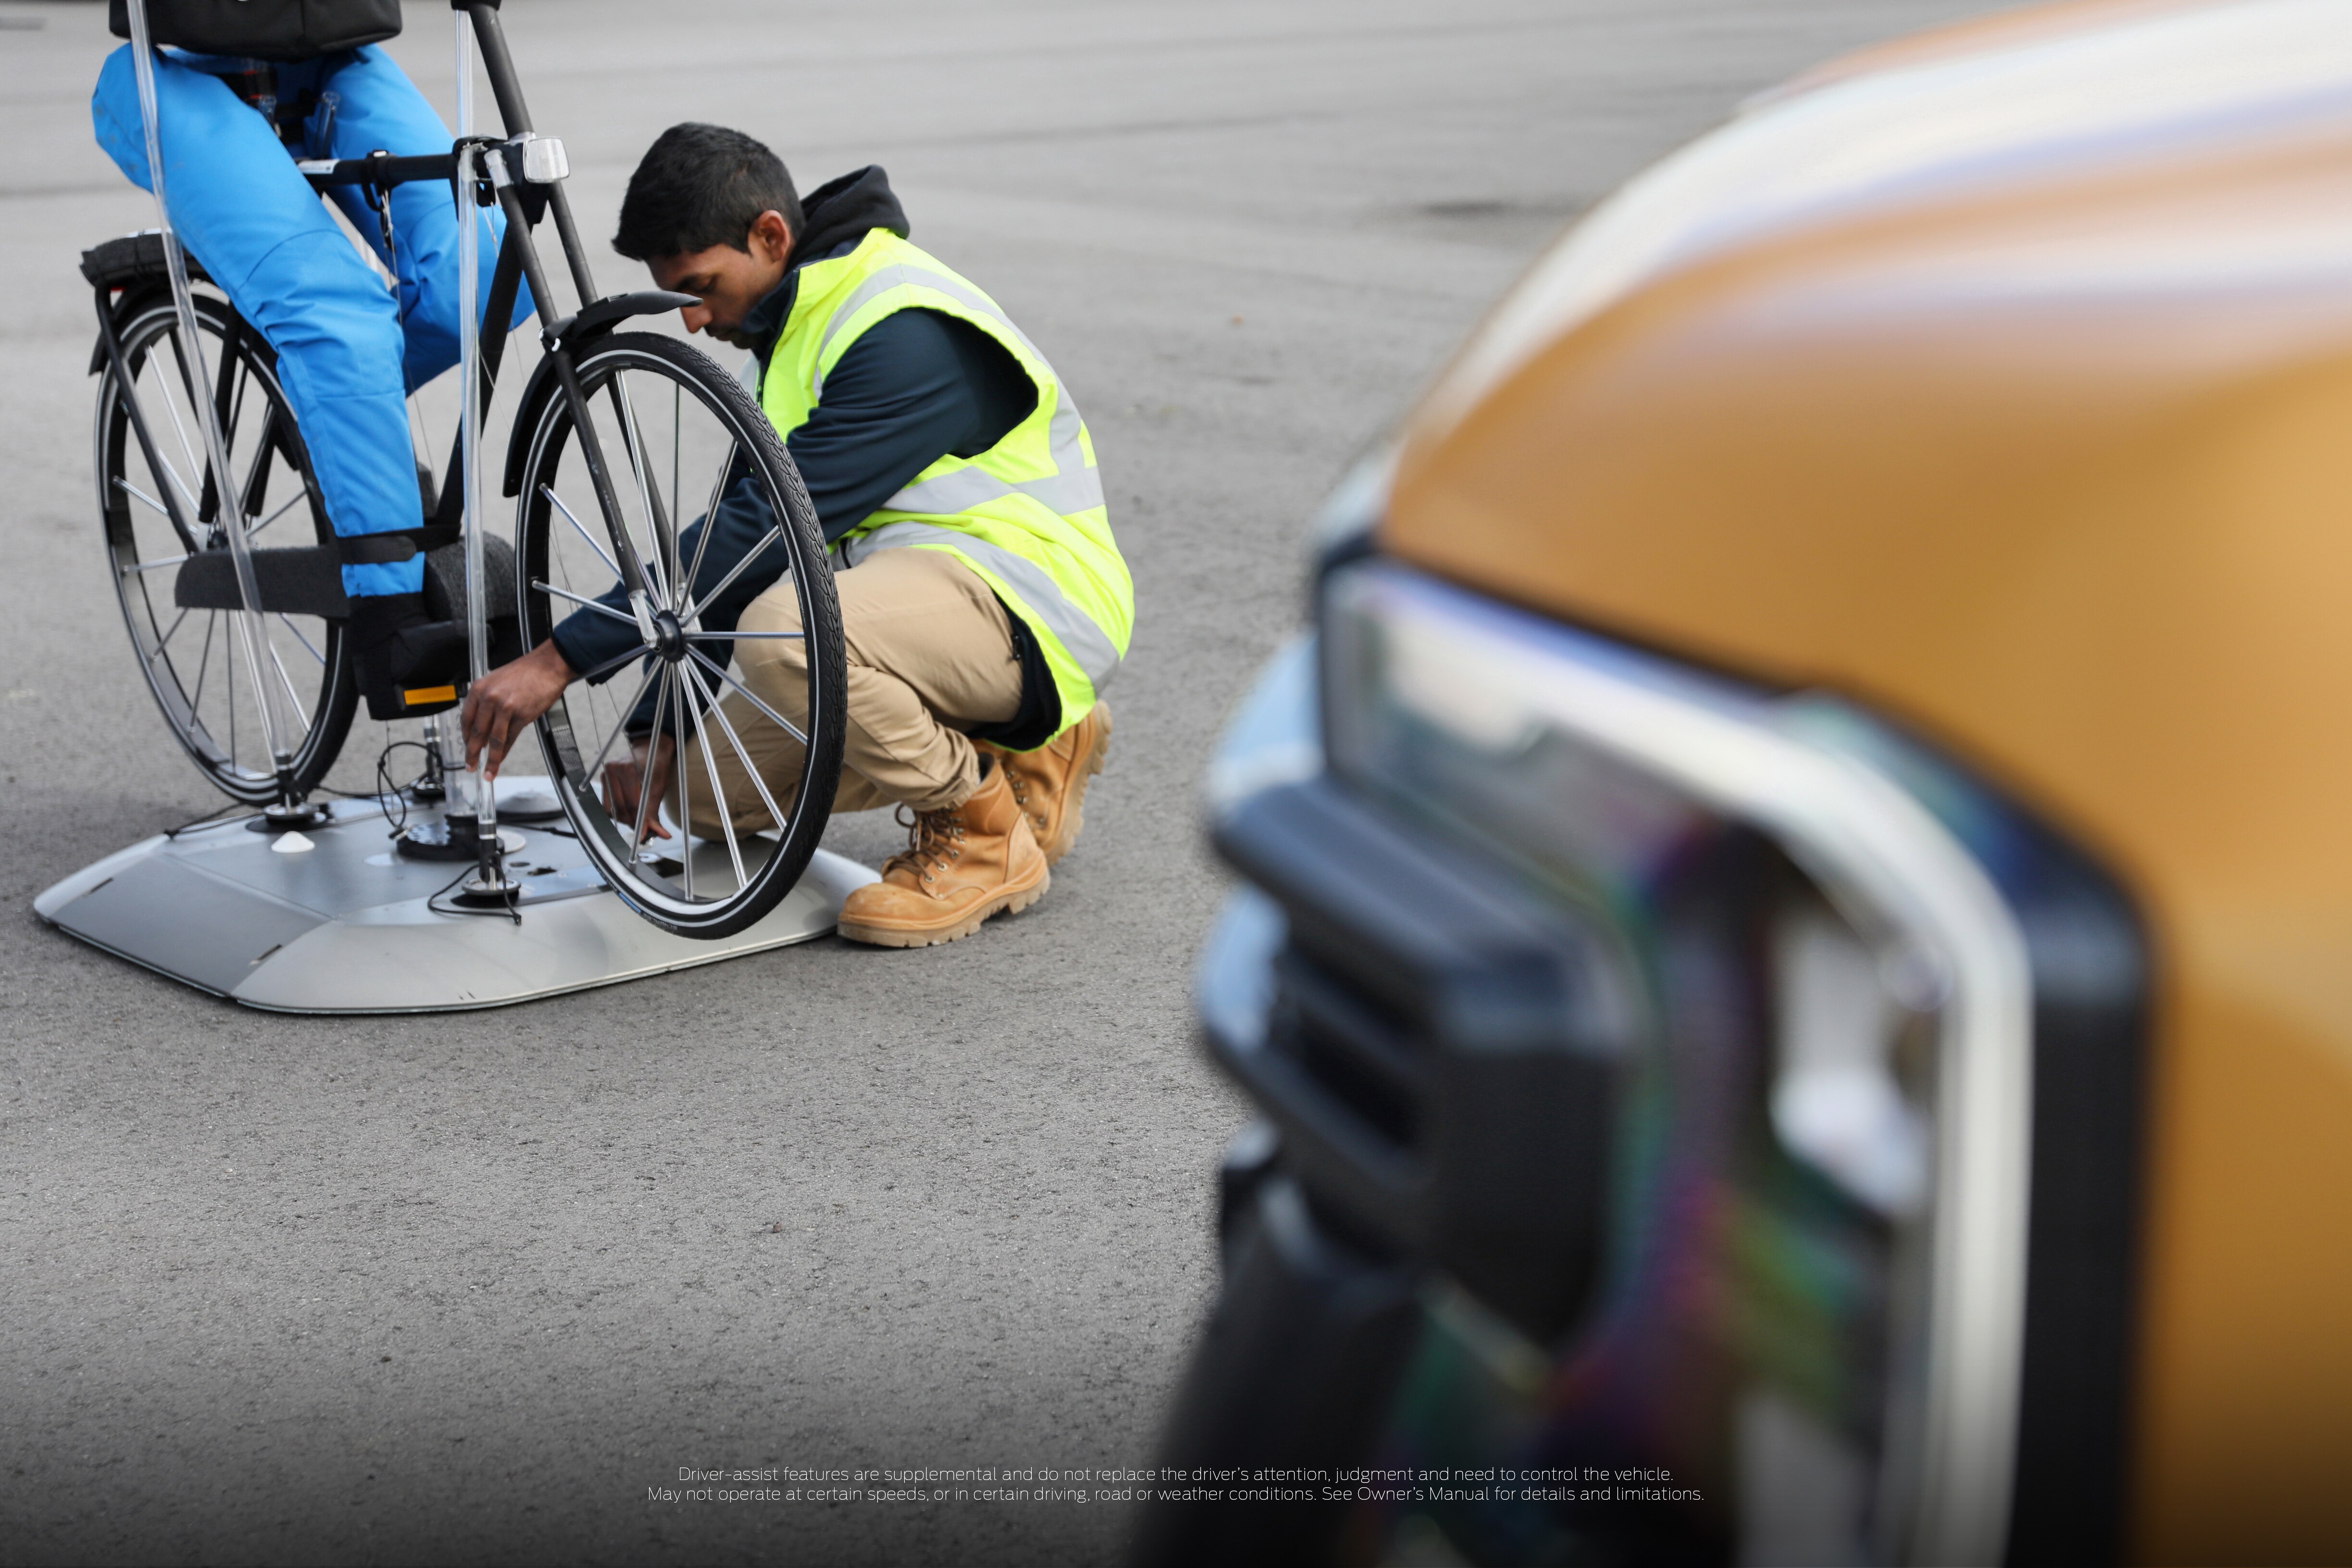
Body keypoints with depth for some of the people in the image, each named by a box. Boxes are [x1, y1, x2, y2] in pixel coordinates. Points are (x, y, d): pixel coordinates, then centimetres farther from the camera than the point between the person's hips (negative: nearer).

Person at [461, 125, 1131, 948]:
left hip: (1030, 599, -10)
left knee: (784, 630, -35)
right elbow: (740, 529, 13)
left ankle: (984, 837, -13)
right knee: (702, 781, 3)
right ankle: (1018, 754, 12)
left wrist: (562, 657, -28)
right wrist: (659, 729, 6)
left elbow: (766, 524, -28)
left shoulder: (907, 331, -22)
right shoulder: (796, 327, 11)